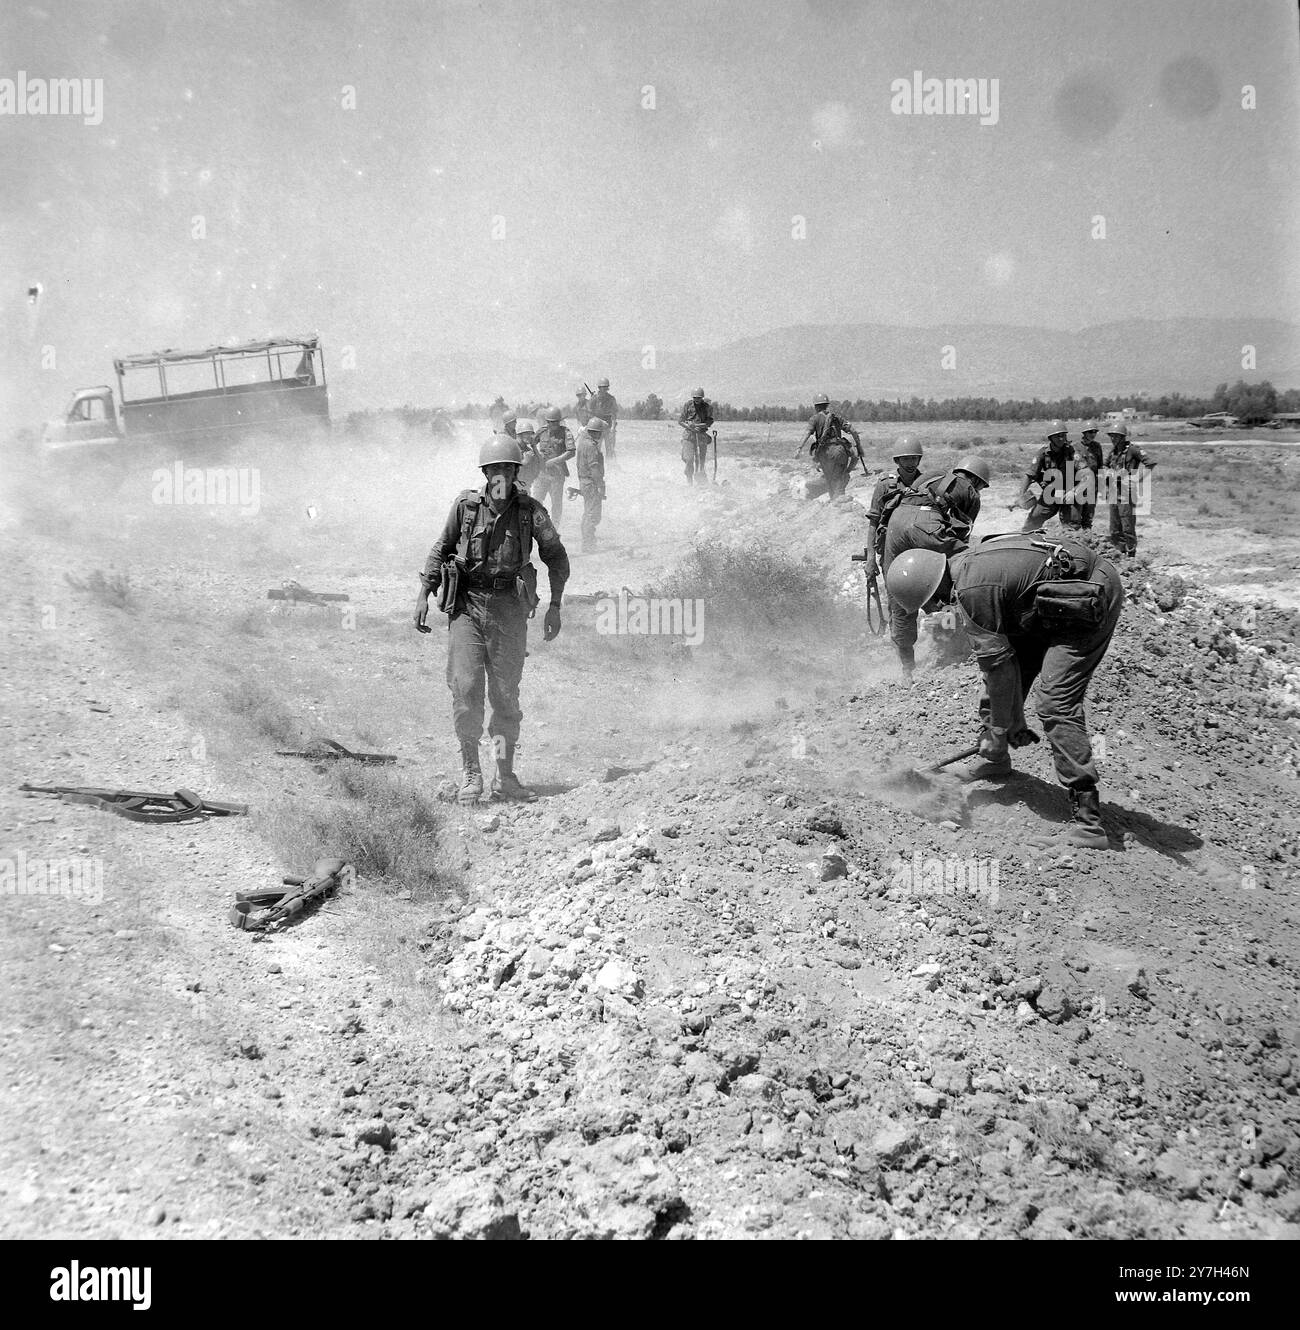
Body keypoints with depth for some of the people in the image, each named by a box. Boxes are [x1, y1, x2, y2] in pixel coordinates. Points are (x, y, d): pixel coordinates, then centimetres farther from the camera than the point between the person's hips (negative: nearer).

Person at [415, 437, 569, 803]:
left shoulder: (530, 511, -1)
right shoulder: (466, 505, 0)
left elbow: (556, 556, 9)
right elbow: (441, 549, 12)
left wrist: (555, 606, 4)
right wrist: (424, 594, 5)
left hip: (509, 608, 0)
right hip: (467, 604, 0)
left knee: (506, 694, 5)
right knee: (466, 689, -9)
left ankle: (505, 776, 15)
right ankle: (470, 774, 2)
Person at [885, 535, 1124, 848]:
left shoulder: (972, 591, -23)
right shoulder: (965, 564, 6)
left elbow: (999, 664, -17)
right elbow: (1000, 656, 10)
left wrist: (1006, 725, -6)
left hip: (1092, 600, -10)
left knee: (1056, 700, -17)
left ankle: (1087, 820, -19)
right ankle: (994, 759, 37)